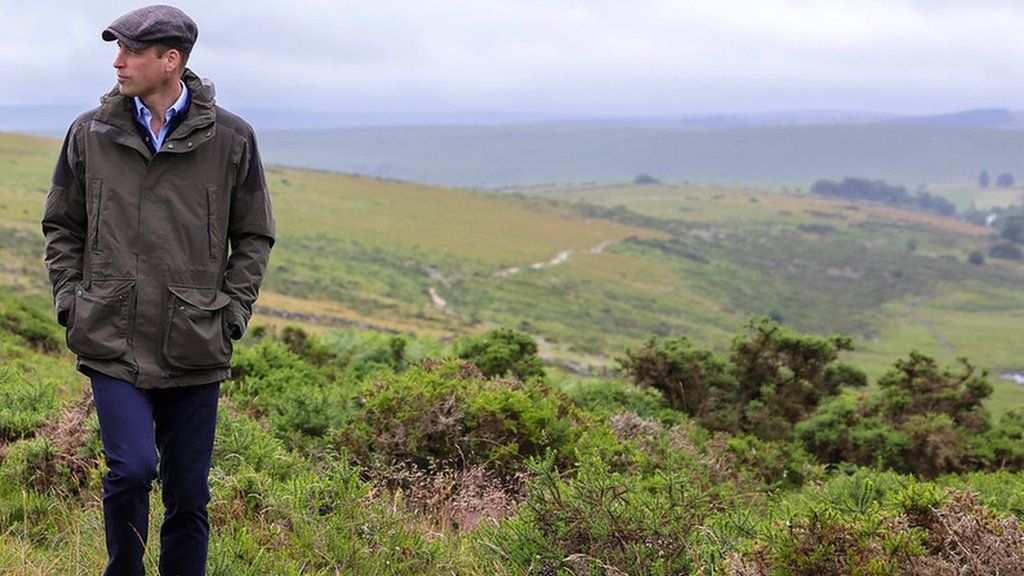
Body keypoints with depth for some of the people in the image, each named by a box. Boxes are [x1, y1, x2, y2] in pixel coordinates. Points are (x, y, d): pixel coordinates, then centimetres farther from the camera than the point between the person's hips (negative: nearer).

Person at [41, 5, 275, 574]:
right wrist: (71, 300, 3)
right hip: (112, 344, 0)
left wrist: (230, 312, 0)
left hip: (194, 351, 0)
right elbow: (62, 226, 15)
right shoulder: (91, 133, 3)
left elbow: (254, 235, 9)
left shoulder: (230, 137, 0)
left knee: (189, 495, 6)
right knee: (132, 468, -15)